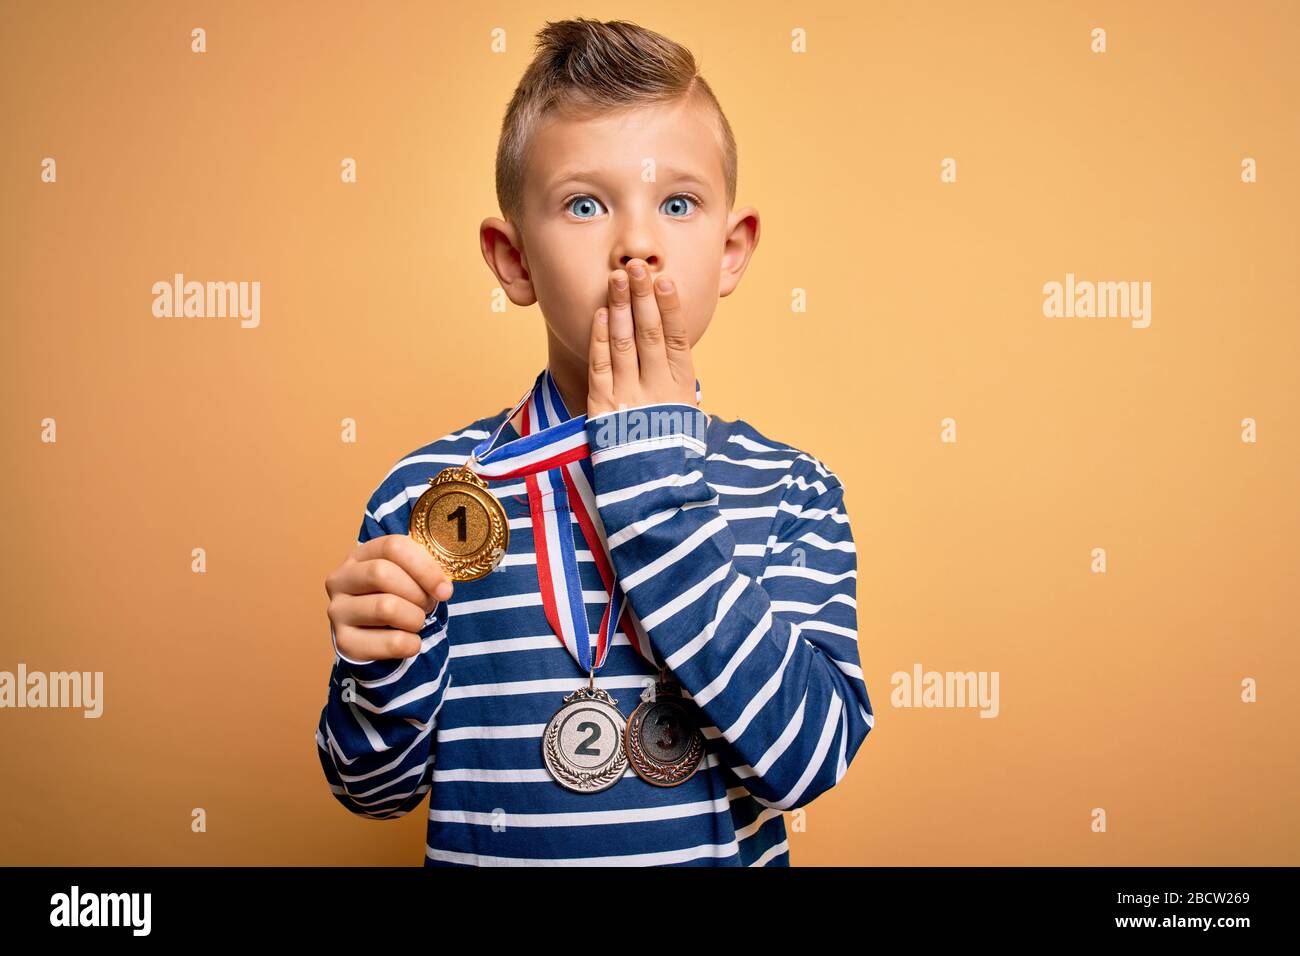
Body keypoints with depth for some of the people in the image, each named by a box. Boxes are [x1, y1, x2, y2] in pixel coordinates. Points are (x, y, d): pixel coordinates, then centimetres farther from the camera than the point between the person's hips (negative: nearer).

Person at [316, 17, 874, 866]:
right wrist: (382, 668, -25)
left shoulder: (793, 493, -11)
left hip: (732, 848, 1)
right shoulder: (429, 495, -13)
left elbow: (810, 757, -25)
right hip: (485, 855, 0)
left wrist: (653, 477, -25)